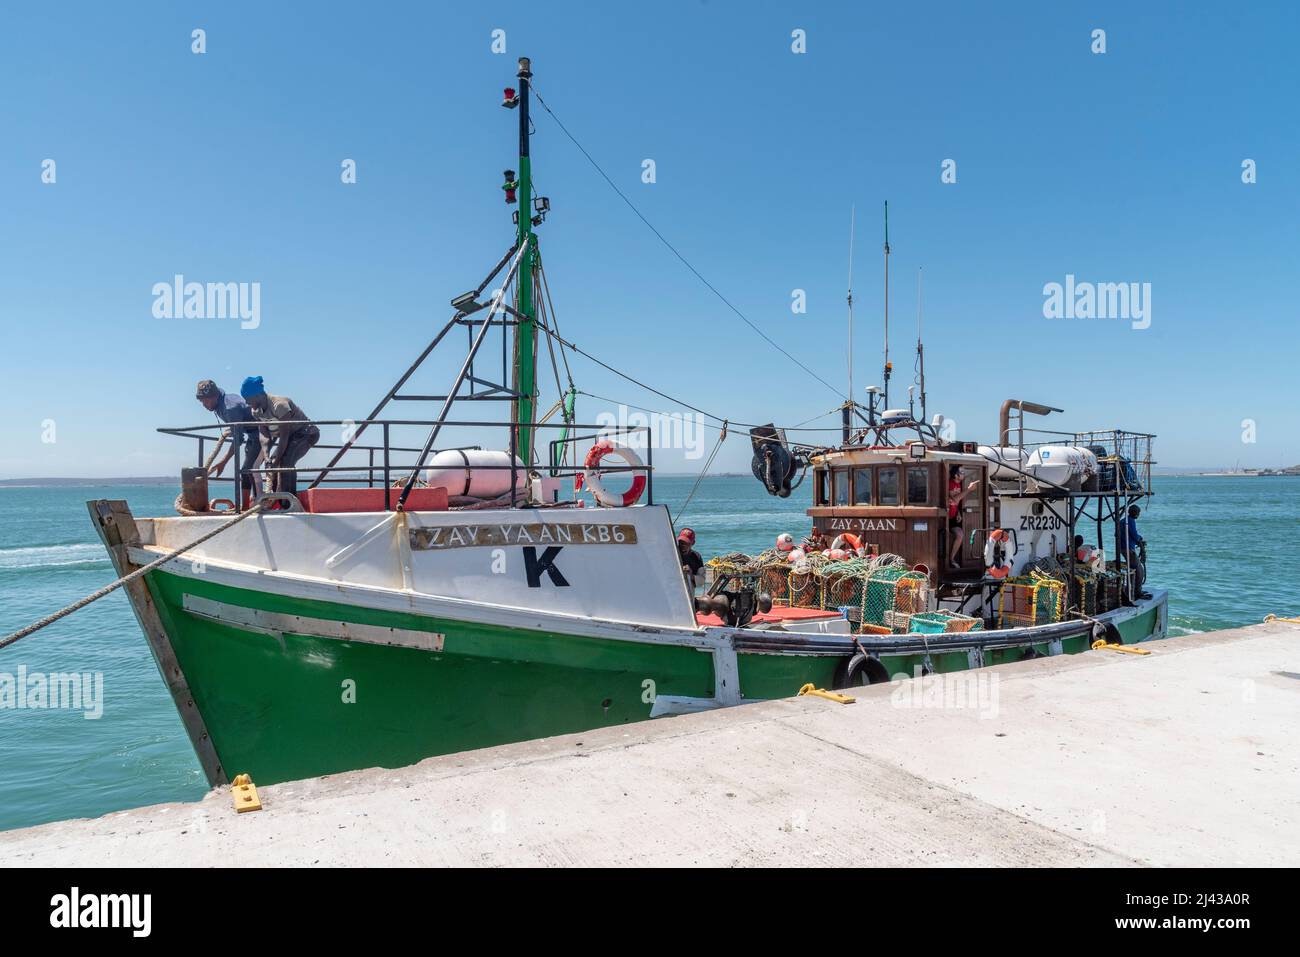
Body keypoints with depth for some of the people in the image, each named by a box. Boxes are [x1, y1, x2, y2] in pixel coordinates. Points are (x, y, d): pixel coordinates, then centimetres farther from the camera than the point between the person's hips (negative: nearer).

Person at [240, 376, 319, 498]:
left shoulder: (279, 405, -30)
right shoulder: (256, 411, -4)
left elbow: (284, 436, -29)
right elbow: (265, 436, -9)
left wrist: (276, 460, -28)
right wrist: (267, 458, -24)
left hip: (306, 433, -9)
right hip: (289, 434, 9)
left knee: (285, 462, -25)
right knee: (270, 462, 1)